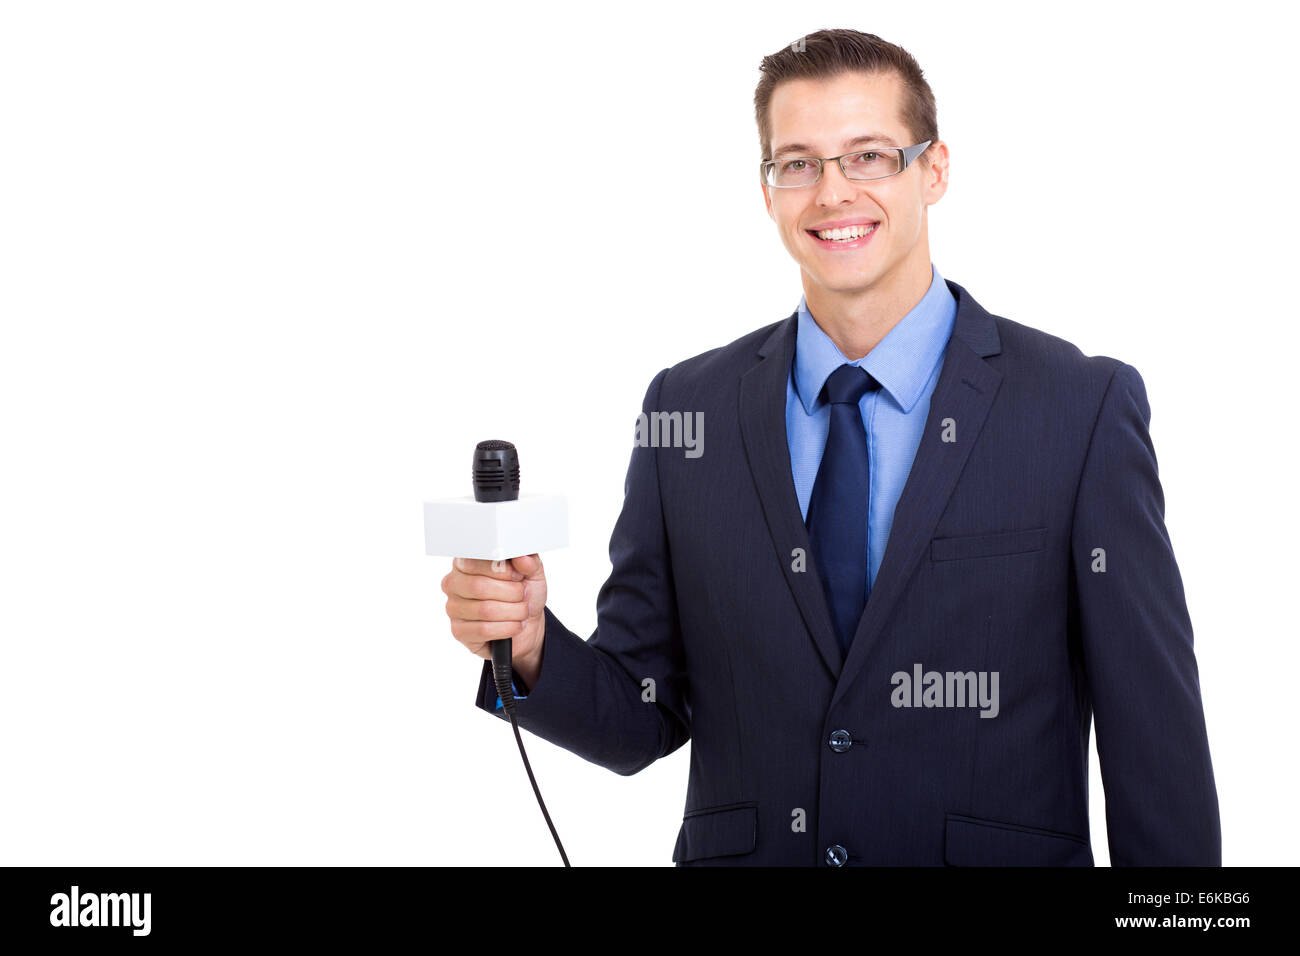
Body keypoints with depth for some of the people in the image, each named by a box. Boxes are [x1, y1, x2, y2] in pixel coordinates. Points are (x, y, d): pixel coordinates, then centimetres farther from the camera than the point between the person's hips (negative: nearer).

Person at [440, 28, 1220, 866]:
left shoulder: (1086, 409, -9)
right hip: (740, 853, 2)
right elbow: (645, 717, 1)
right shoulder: (685, 409, -1)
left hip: (997, 854, -2)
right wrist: (532, 647, -17)